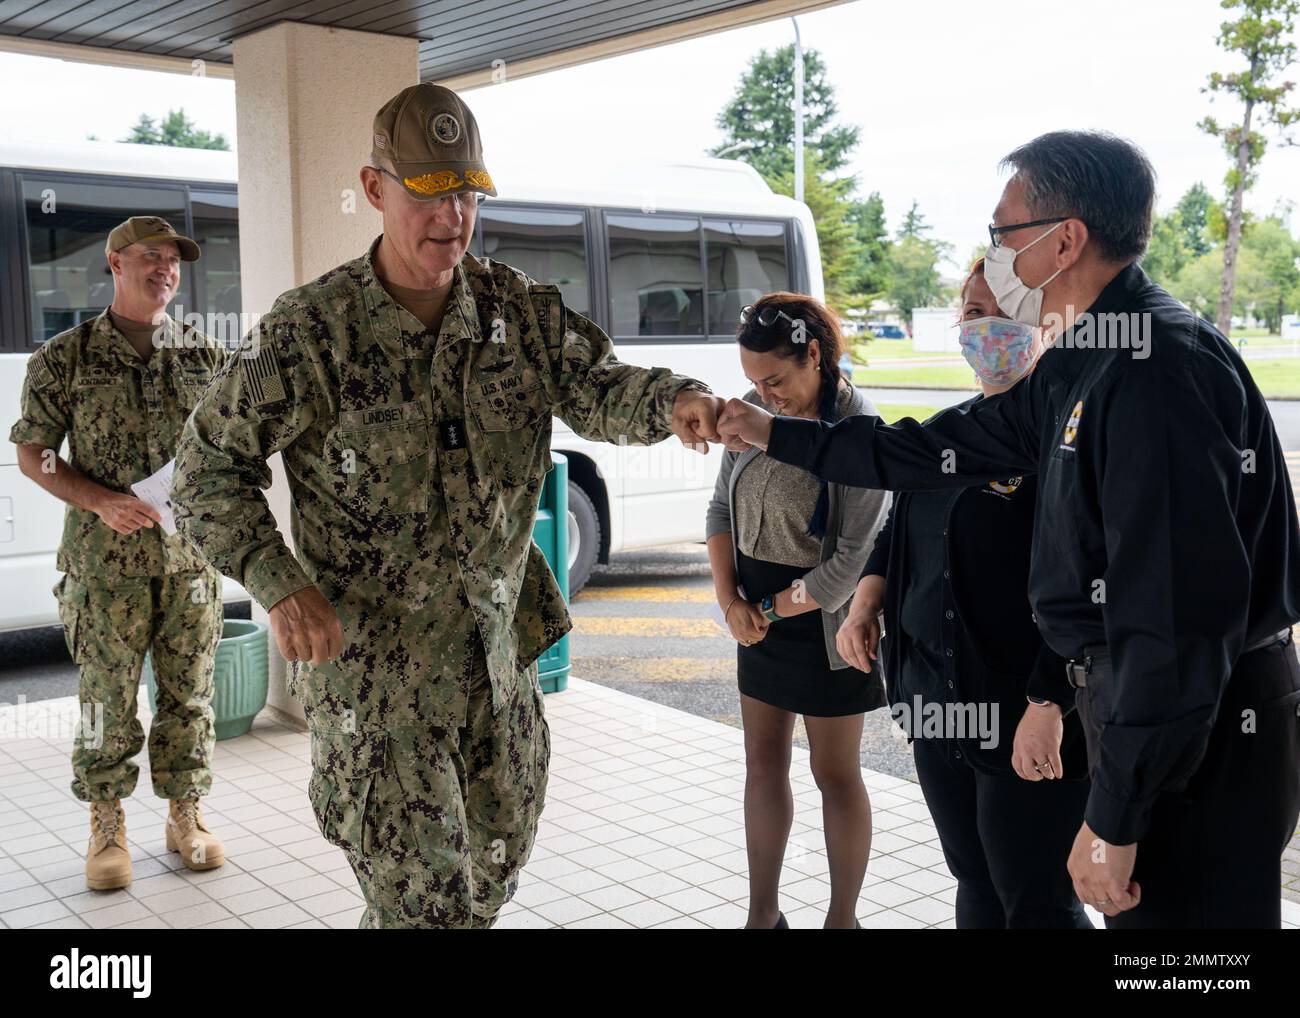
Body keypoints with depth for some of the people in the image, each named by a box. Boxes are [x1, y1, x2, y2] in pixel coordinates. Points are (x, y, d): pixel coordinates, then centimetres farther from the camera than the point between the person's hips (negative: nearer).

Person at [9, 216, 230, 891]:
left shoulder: (205, 355, 7)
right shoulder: (65, 357, 0)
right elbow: (33, 455, 2)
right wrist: (103, 501, -13)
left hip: (193, 552, 2)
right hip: (105, 559, -2)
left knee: (189, 692, 8)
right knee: (107, 696, 5)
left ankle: (185, 816, 22)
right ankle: (107, 828, 19)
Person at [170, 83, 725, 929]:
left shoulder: (520, 309, -1)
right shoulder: (310, 329, -13)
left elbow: (595, 388, -10)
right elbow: (211, 465, -8)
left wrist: (670, 400, -34)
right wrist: (280, 585, -21)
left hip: (498, 648, 6)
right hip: (371, 659, -5)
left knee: (497, 861, 22)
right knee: (426, 897, -2)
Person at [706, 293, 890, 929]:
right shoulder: (752, 412, -1)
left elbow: (856, 556, -20)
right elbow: (721, 508, 6)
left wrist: (776, 609, -14)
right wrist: (731, 600, -5)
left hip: (823, 622, -6)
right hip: (759, 617, 6)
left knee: (835, 774, 8)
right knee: (763, 764, 14)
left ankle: (842, 919, 24)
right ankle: (762, 915, 27)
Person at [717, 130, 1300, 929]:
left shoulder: (1159, 368, -23)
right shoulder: (1084, 366, 9)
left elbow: (1179, 616, -27)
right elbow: (939, 449, 19)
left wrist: (1114, 818, -22)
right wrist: (777, 436, 24)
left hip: (1205, 736, -10)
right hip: (1167, 713, 10)